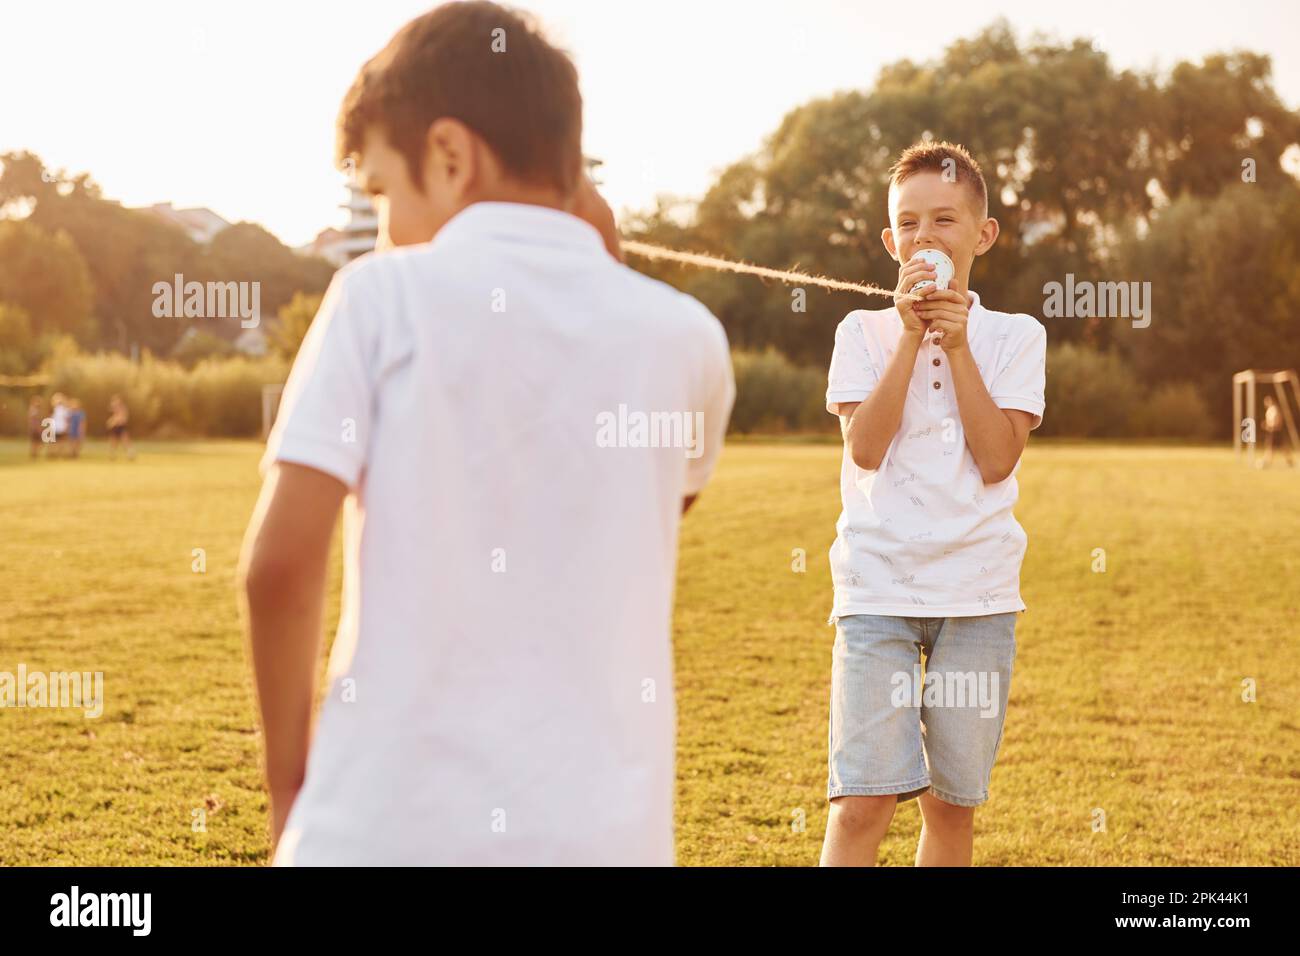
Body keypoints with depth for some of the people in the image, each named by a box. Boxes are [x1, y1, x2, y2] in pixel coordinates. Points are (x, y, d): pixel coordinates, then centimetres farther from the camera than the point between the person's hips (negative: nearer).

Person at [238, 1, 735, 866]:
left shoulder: (383, 296, -4)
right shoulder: (686, 336, 5)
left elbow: (279, 561, -10)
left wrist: (289, 775, 5)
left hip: (387, 823, -2)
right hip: (602, 829, 3)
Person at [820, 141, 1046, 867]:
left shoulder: (1015, 337, 6)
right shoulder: (865, 331, 6)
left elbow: (997, 460, -7)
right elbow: (865, 446, -9)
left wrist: (957, 345, -8)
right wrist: (911, 334, -10)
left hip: (978, 593, 1)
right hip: (878, 584, -1)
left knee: (954, 805, 8)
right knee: (863, 802, -9)